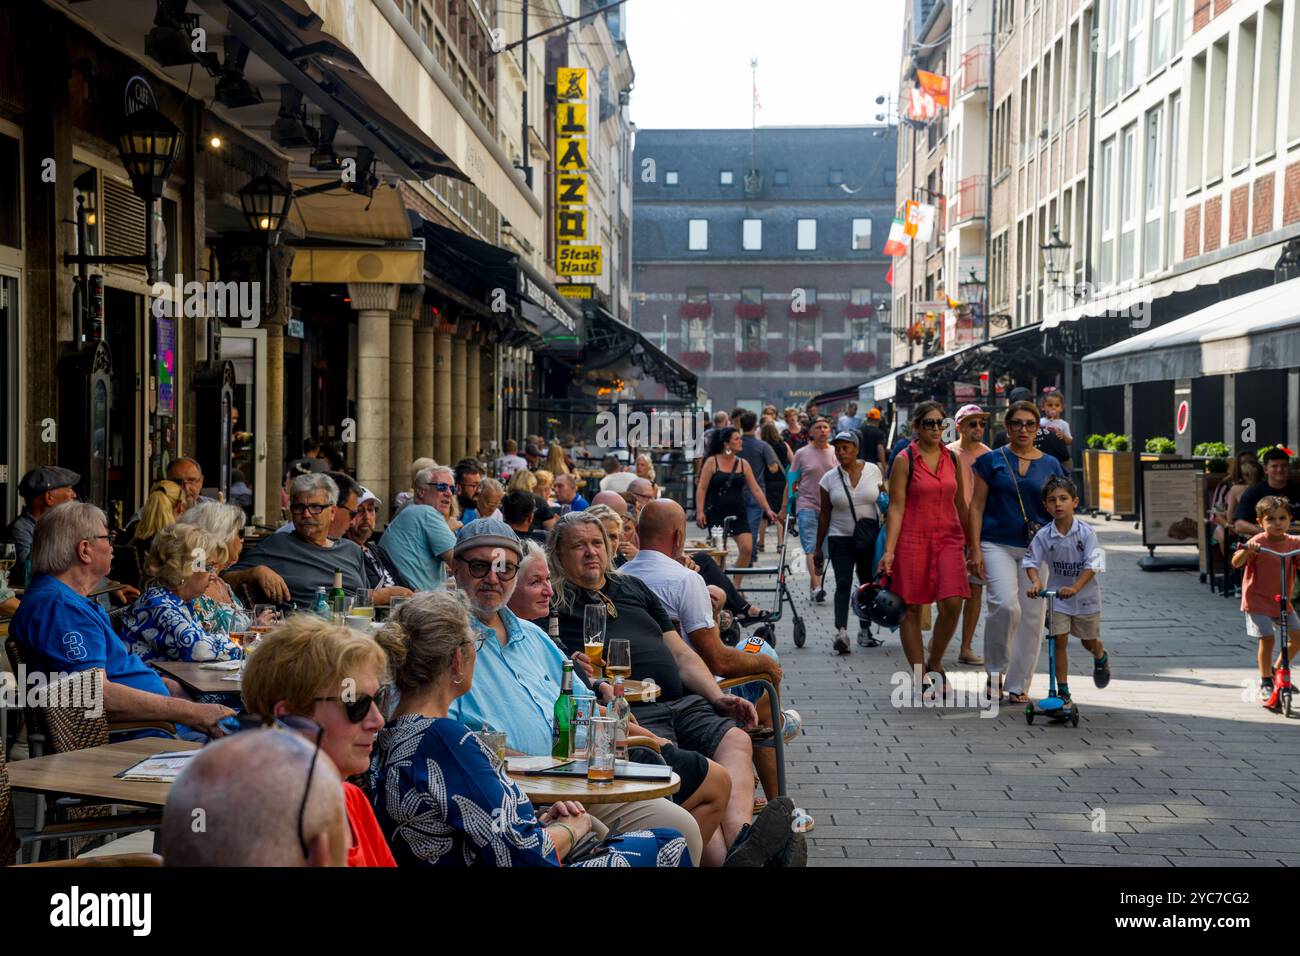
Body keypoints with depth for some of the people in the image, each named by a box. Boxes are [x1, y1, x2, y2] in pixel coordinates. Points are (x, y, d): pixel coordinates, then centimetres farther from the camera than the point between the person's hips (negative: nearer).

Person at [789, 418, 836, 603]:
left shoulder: (836, 454, 7)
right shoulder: (802, 454, 2)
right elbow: (792, 483, 6)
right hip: (807, 506, -2)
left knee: (821, 550, 7)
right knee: (811, 548, -14)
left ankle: (813, 587, 18)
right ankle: (816, 587, -24)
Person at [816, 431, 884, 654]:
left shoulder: (873, 471, 0)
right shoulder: (829, 478, -1)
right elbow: (824, 514, 4)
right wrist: (818, 547, 4)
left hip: (870, 538, 2)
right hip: (840, 538, -2)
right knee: (843, 583, -13)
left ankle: (865, 630, 23)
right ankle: (841, 632, -23)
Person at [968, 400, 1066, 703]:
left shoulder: (1050, 465, 10)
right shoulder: (992, 460, 4)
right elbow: (977, 507, 4)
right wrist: (975, 549, -4)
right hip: (998, 545, -2)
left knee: (1033, 614, 0)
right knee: (1005, 605, -20)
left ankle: (1018, 684, 12)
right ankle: (994, 671, 1)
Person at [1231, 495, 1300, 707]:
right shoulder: (1258, 543, -16)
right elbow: (1236, 563, -24)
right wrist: (1246, 550, -44)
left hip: (1283, 600, 5)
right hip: (1258, 600, -5)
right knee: (1267, 639, -11)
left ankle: (1276, 669, 26)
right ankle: (1265, 683, 4)